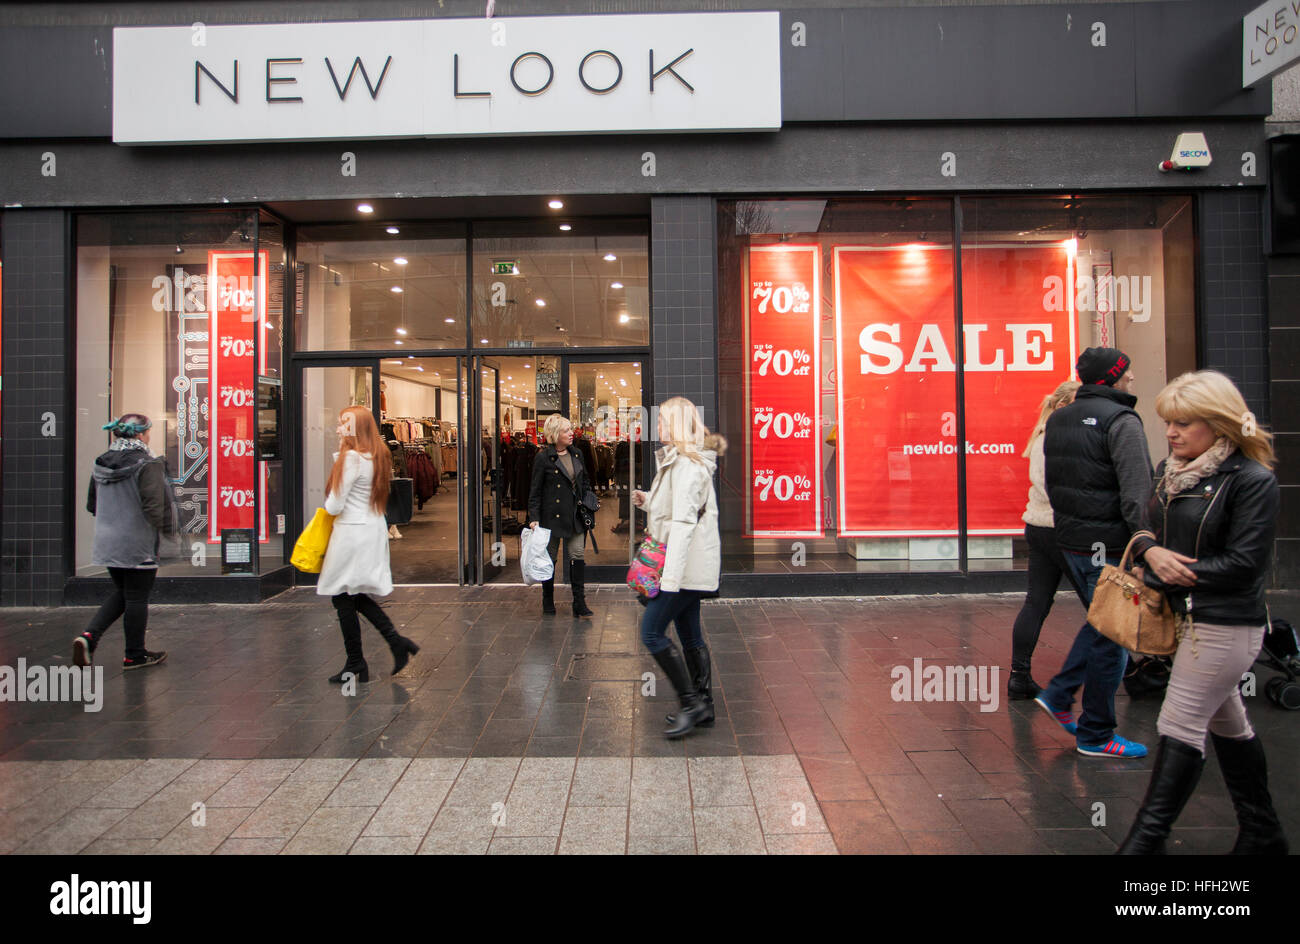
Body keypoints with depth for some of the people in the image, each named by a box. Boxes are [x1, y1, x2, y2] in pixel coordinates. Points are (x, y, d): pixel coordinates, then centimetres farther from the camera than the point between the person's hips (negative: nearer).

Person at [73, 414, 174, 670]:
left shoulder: (101, 464, 8)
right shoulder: (147, 464, -16)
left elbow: (91, 505, 16)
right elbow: (154, 506, -23)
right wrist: (168, 527, -7)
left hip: (107, 541, 7)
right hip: (138, 544, -7)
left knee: (121, 593, 22)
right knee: (137, 598, 4)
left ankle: (89, 635, 5)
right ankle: (135, 655, 15)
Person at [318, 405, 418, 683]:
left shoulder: (352, 458, -17)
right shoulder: (378, 456, 9)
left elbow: (334, 506, -15)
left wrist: (329, 506, 8)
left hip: (352, 532, -9)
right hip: (374, 528, 9)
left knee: (343, 598, 4)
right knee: (357, 596, 18)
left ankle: (355, 665, 11)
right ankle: (396, 641, 9)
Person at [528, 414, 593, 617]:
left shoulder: (576, 455, 9)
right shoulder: (543, 459, -7)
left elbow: (584, 484, 20)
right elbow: (535, 491, -7)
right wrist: (533, 518, -13)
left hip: (575, 515, 4)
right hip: (552, 515, -4)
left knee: (577, 555, -2)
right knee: (549, 558, 7)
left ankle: (579, 602, 3)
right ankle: (548, 602, 21)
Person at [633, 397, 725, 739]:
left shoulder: (687, 464, -17)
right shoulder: (679, 460, 16)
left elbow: (683, 521, -24)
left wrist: (671, 575, -28)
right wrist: (648, 501, 11)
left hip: (687, 564, -10)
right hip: (692, 565, 10)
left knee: (652, 632, -8)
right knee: (690, 636, 14)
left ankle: (691, 702, -2)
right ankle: (703, 705, 23)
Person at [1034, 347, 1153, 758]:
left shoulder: (1058, 419, 11)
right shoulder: (1120, 420, -14)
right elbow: (1136, 492, -22)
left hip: (1069, 540, 8)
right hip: (1108, 545, -8)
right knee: (1111, 636, 3)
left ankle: (1058, 695, 22)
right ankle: (1095, 735, 13)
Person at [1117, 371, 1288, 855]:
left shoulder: (1253, 480, -15)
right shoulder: (1169, 470, 6)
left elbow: (1243, 564, -18)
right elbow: (1146, 525, 12)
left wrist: (1170, 574, -16)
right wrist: (1152, 551, -11)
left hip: (1226, 624, -8)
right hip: (1186, 616, 8)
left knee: (1180, 726, -5)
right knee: (1227, 724, 19)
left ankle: (1146, 839, 4)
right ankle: (1262, 833, 35)